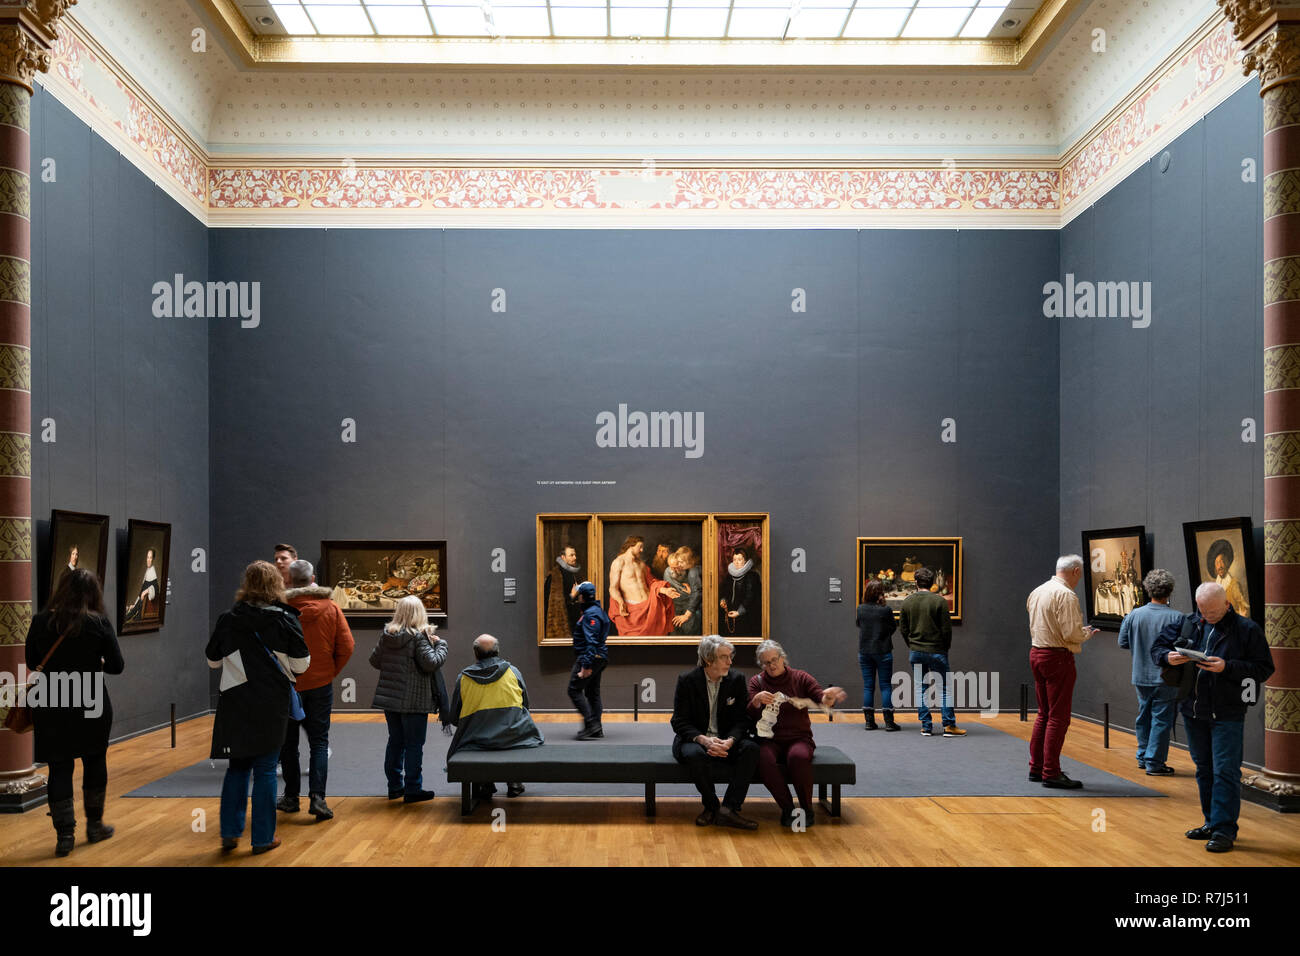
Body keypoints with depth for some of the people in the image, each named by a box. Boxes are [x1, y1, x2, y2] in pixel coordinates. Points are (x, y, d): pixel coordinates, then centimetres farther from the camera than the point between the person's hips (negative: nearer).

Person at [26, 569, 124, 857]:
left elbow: (31, 662, 7)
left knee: (59, 768, 8)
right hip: (91, 705, -1)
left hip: (50, 706, 1)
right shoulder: (100, 623, -11)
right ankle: (94, 825, 27)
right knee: (95, 762, 17)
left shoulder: (40, 622, -5)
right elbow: (116, 666, -7)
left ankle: (64, 834, 8)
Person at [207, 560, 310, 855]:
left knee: (237, 766, 16)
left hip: (235, 704, 2)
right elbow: (301, 665, -7)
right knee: (265, 770, 6)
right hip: (271, 705, -2)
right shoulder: (285, 619, -8)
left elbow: (212, 661, 9)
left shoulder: (227, 619, -1)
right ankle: (263, 838, 12)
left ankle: (229, 832, 14)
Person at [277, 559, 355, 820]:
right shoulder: (330, 608, -4)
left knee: (288, 741, 13)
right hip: (320, 683, 1)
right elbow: (347, 645, -5)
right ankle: (317, 796, -6)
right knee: (319, 742, 6)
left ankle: (291, 797, 19)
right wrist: (332, 671, 8)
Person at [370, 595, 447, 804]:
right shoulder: (419, 637, -14)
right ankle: (412, 789, 5)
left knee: (395, 742, 16)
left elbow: (374, 661, 10)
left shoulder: (386, 635, 3)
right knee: (414, 745, 2)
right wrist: (440, 644, -4)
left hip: (389, 698, 6)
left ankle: (394, 786, 22)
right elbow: (431, 663, -18)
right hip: (414, 700, -6)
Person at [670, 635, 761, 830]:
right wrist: (704, 740, -27)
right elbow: (679, 722, -9)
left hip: (727, 740, 3)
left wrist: (730, 741, -22)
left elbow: (742, 719, 0)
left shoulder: (737, 679, 1)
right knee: (695, 754, -37)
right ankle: (711, 806, -14)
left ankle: (728, 808, -29)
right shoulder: (687, 680, -7)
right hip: (694, 739, -3)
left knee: (751, 748, -27)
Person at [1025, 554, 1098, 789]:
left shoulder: (1037, 592, 12)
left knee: (1044, 714, 17)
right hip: (1058, 657, -9)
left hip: (1036, 653, 9)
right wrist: (1087, 633, 1)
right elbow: (1071, 633, -20)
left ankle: (1036, 767, 22)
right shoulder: (1066, 595, -15)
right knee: (1058, 717, -3)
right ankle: (1051, 774, -1)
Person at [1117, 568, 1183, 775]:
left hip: (1141, 677, 4)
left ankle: (1143, 757, 26)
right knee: (1161, 720, 3)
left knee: (1144, 717, 17)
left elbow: (1123, 643, 3)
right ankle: (1154, 763, 6)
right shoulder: (1176, 618, -15)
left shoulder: (1134, 615, -4)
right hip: (1165, 678, -4)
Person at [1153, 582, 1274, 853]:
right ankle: (1211, 823, 26)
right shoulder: (1187, 624, 6)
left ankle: (1224, 830, 2)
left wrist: (1228, 667, -20)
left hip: (1227, 714, -5)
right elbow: (1157, 647, 11)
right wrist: (1168, 657, -12)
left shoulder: (1247, 629, -6)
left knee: (1225, 772, -5)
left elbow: (1265, 668, -8)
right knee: (1204, 769, 15)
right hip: (1193, 711, 5)